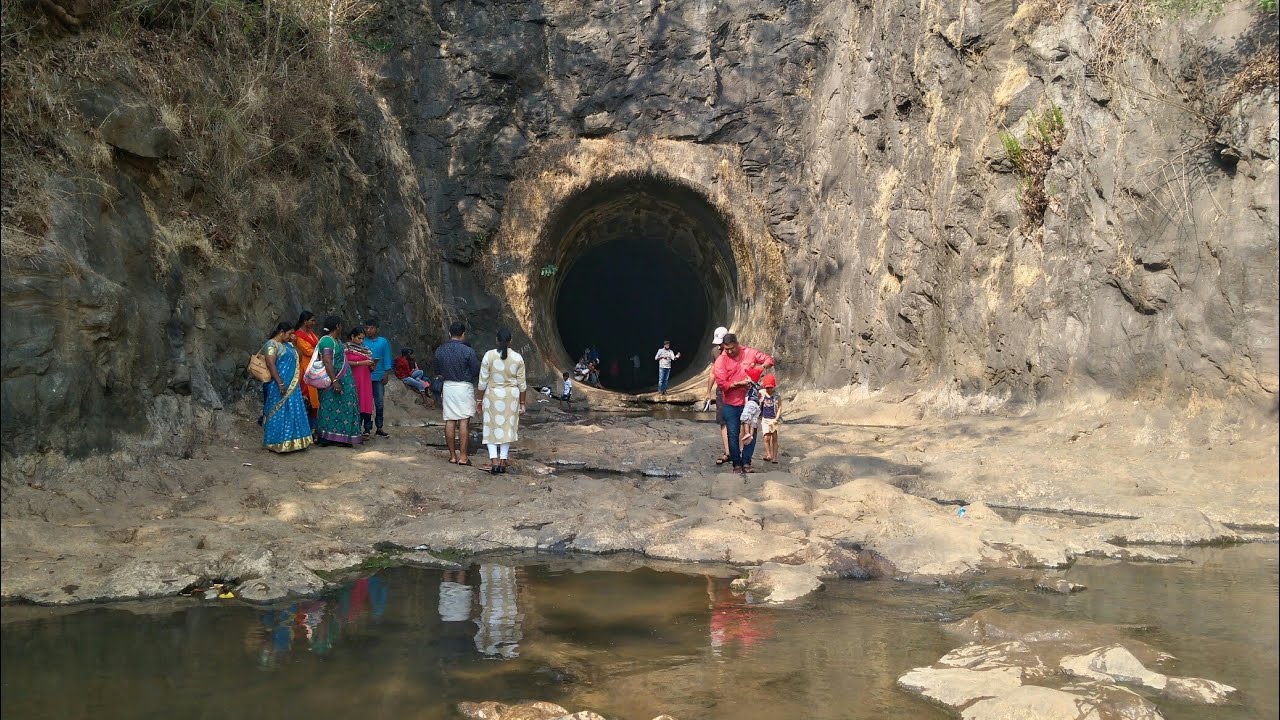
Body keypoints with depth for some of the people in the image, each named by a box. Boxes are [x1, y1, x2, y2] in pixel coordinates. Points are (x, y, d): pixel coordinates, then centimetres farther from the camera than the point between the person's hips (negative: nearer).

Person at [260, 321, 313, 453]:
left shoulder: (287, 345, 16)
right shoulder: (272, 344, -11)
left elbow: (294, 361, 23)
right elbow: (271, 364, -21)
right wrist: (280, 383, -24)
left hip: (292, 386, 9)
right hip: (280, 386, -9)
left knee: (293, 413, 11)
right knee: (279, 414, -3)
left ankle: (292, 441, 17)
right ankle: (276, 443, 3)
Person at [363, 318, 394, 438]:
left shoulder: (383, 342, 4)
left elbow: (387, 358, 4)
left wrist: (386, 373, -2)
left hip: (378, 376, 0)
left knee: (379, 403, 4)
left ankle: (379, 428, 11)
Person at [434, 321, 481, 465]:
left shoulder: (440, 350, 0)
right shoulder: (468, 351, -13)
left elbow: (437, 370, 12)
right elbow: (477, 370, -7)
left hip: (448, 387, 4)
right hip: (464, 387, -4)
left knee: (450, 421, 7)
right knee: (464, 422, -1)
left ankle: (452, 456, 11)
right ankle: (463, 456, -1)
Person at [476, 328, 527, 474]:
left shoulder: (489, 355, -10)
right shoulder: (518, 358, -4)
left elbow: (483, 381, -6)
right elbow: (522, 384, 0)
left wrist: (479, 399, 6)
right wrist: (522, 404, 10)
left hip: (493, 395, -2)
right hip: (512, 396, 2)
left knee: (492, 427, 7)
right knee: (508, 427, 11)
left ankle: (494, 461, -4)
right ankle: (503, 461, 11)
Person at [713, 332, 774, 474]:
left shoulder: (749, 353, -3)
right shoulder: (720, 361, -9)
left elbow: (769, 360, 6)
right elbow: (722, 384, -15)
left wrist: (761, 366, -15)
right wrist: (739, 383, -22)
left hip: (749, 401, 2)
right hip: (731, 404, -2)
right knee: (733, 435, 4)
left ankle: (746, 463, 16)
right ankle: (736, 464, 14)